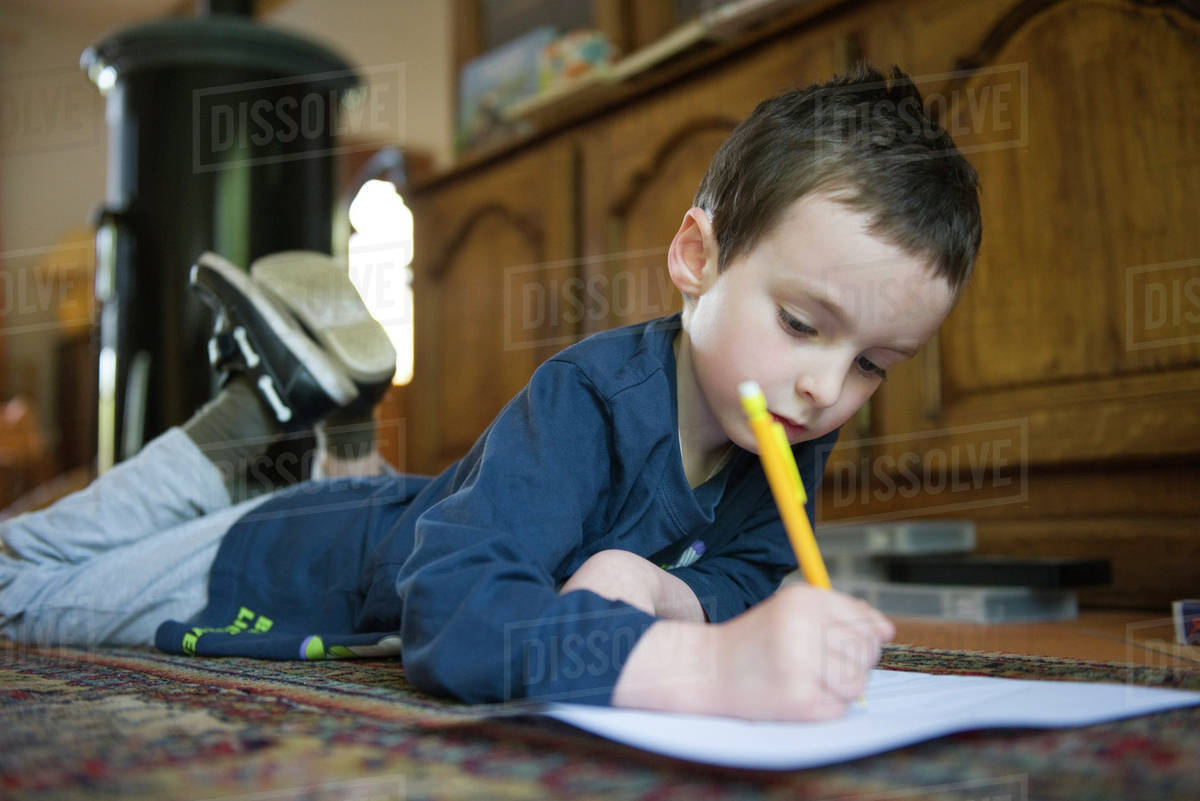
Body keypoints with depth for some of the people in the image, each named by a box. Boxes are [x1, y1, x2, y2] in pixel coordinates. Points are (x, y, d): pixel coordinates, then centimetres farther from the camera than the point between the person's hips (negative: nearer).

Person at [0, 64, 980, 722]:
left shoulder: (795, 434, -21)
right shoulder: (589, 404, -43)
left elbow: (752, 573, -13)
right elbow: (452, 611, -56)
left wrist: (661, 589, -37)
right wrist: (708, 665, -71)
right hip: (279, 566, -5)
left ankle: (283, 390, 43)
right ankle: (259, 404, 22)